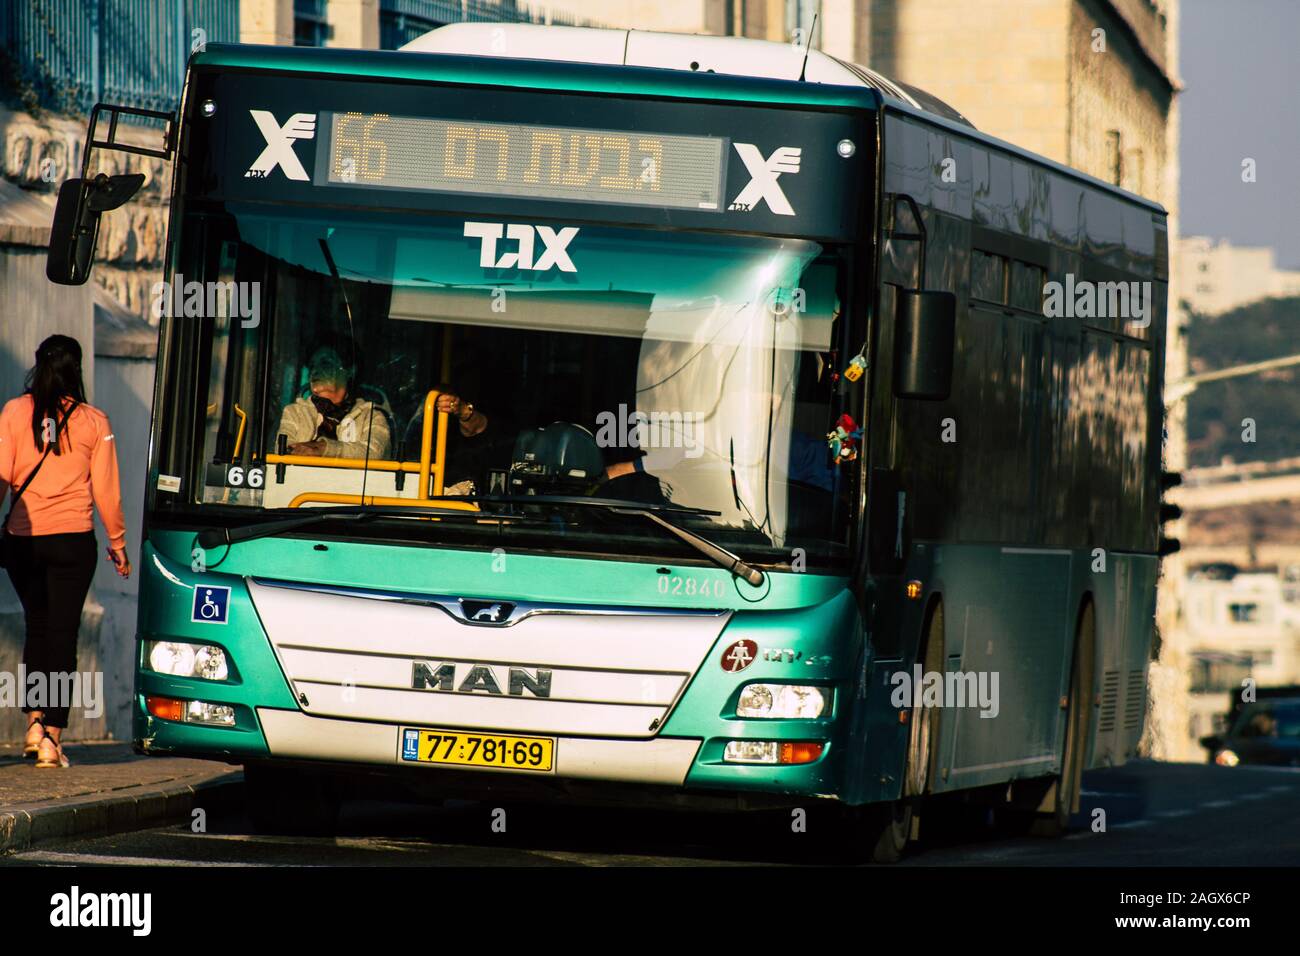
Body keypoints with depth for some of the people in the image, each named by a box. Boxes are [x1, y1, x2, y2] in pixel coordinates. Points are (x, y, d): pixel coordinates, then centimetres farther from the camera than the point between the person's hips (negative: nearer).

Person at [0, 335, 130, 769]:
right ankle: (51, 739, -2)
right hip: (72, 538, -1)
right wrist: (117, 542, 11)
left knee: (38, 627, 19)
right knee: (63, 635, 2)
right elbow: (106, 490, 0)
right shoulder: (94, 422, -2)